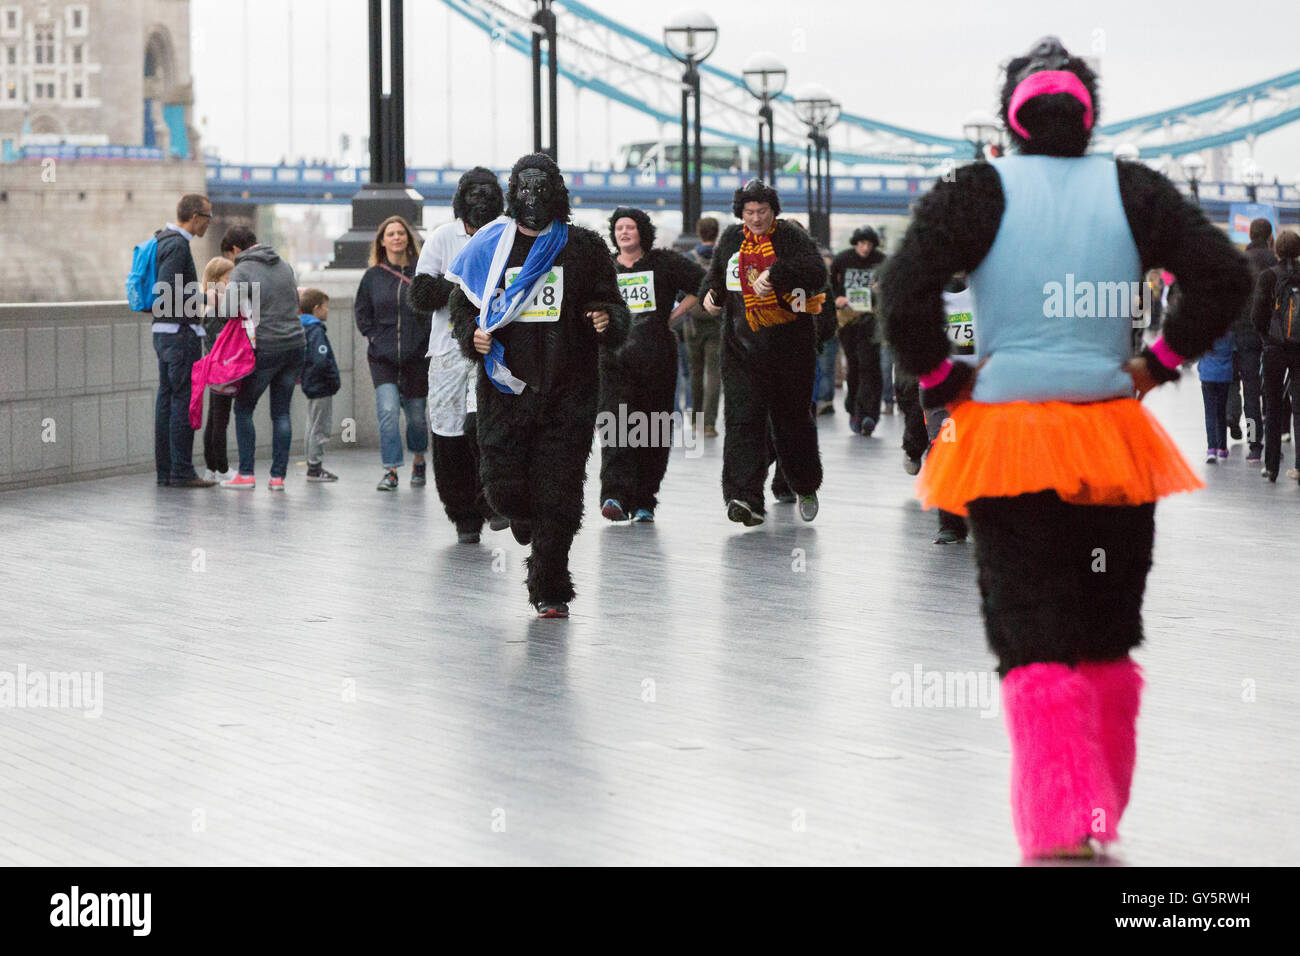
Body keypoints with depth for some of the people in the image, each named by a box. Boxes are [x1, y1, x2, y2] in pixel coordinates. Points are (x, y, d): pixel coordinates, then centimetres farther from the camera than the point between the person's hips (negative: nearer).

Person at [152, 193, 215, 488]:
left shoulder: (165, 240, 16)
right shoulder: (177, 245, -15)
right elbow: (167, 294, -22)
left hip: (163, 331, 10)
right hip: (180, 332, -10)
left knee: (166, 399, 10)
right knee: (184, 400, -7)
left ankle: (164, 469, 13)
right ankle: (181, 471, -6)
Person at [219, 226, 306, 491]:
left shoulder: (242, 270, -6)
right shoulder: (284, 266, 13)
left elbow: (230, 309, -17)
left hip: (266, 349, -5)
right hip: (296, 344, 5)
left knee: (243, 408, 8)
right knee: (281, 412, 10)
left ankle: (246, 474, 4)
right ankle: (278, 476, 5)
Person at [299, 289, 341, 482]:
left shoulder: (301, 330, 10)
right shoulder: (316, 332, -19)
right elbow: (321, 361, -29)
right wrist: (334, 379, -16)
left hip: (311, 386, 10)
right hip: (321, 387, -10)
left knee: (313, 427, 17)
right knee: (320, 428, -2)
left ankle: (313, 466, 24)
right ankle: (315, 469, 1)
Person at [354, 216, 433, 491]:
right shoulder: (373, 276, 5)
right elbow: (361, 311, 16)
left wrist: (428, 336, -6)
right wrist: (373, 335, 4)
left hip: (417, 356, -1)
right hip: (383, 357, 1)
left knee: (416, 415, 10)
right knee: (388, 411, -13)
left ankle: (419, 461, 34)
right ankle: (390, 471, -8)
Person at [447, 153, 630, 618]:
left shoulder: (584, 248, 6)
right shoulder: (489, 247, 7)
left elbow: (612, 304, 9)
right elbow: (462, 304, 15)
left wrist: (607, 322, -14)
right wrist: (472, 335, -6)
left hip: (568, 392, -1)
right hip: (506, 388, 1)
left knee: (558, 494, -4)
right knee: (504, 488, -4)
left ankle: (550, 588, 9)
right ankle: (529, 525, 32)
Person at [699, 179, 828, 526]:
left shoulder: (791, 237, -4)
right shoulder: (732, 239, 11)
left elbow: (816, 272, -20)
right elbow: (716, 274, 27)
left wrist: (775, 274, -31)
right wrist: (710, 293, 6)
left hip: (790, 344, -3)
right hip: (743, 345, 3)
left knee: (792, 419, 9)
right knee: (742, 417, -11)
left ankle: (806, 488, 32)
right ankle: (745, 497, -18)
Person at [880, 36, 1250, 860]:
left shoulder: (977, 191, -4)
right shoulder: (1133, 190, 3)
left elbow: (904, 292, -15)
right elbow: (1226, 276, -2)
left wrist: (941, 379, -1)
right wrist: (1160, 363, 6)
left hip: (1006, 444, -2)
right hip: (1114, 445, 2)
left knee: (1035, 649, -2)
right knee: (1108, 648, 16)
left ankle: (1064, 828, -17)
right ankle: (1101, 820, 26)